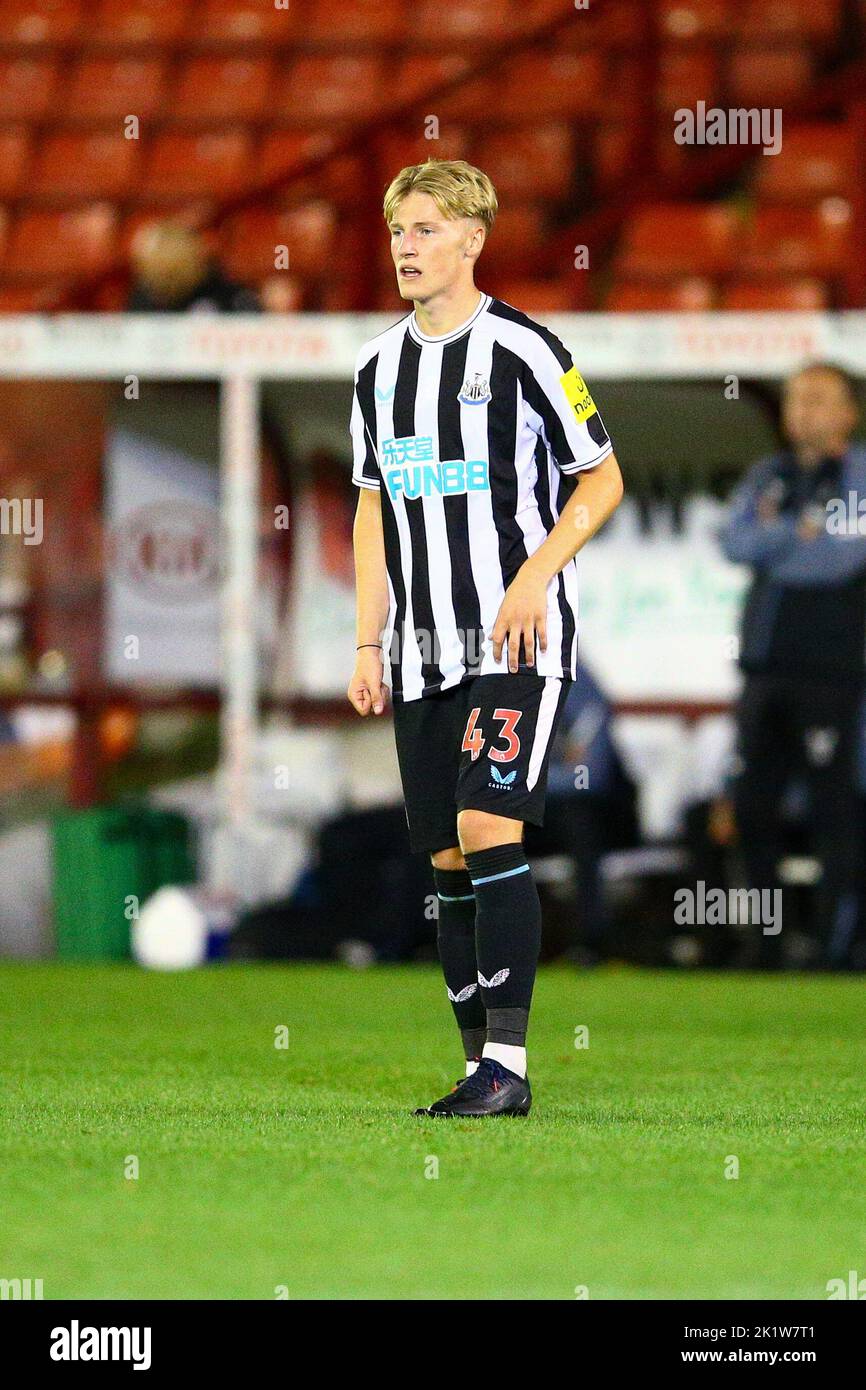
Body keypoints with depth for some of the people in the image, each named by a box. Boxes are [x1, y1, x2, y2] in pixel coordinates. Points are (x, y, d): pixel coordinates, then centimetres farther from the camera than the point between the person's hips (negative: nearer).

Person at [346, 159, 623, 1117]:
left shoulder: (522, 351, -7)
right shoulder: (377, 367, 11)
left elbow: (602, 479, -2)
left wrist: (536, 575, -15)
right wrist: (368, 645, 12)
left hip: (517, 643, -6)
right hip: (423, 657, 6)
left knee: (489, 831, -17)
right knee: (448, 861, 5)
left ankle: (507, 1064, -16)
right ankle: (482, 1072, 11)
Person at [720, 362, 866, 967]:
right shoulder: (769, 477, 16)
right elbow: (736, 542, 1)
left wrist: (771, 543, -3)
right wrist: (799, 532, -11)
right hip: (766, 662, 6)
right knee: (753, 803, 6)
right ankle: (765, 945, 15)